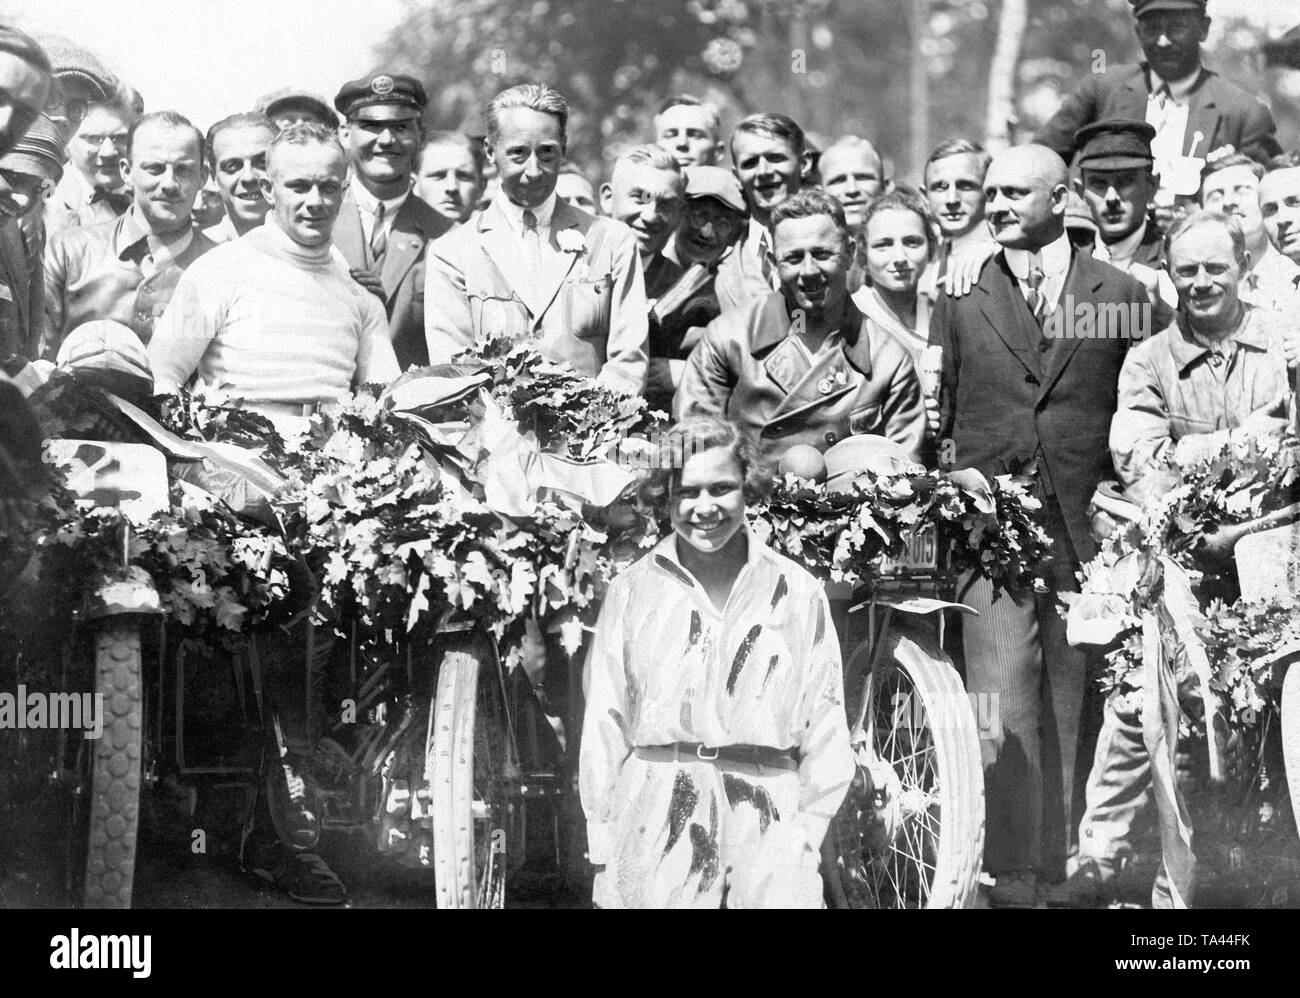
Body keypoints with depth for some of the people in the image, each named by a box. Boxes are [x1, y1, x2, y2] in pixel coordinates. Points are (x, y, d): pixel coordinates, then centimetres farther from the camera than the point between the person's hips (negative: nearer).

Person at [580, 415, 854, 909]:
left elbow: (826, 727, 10)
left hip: (769, 824, 0)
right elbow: (603, 725, 8)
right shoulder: (632, 591, 9)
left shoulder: (797, 592, 10)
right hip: (654, 826, 0)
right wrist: (604, 858, 3)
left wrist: (809, 826, -1)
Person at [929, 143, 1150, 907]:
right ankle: (1010, 878, -5)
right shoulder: (960, 298, 10)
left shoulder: (1122, 296, 7)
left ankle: (1073, 868, 13)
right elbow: (932, 419, 11)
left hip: (1089, 529, 0)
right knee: (1002, 709, -7)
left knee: (1075, 707, 4)